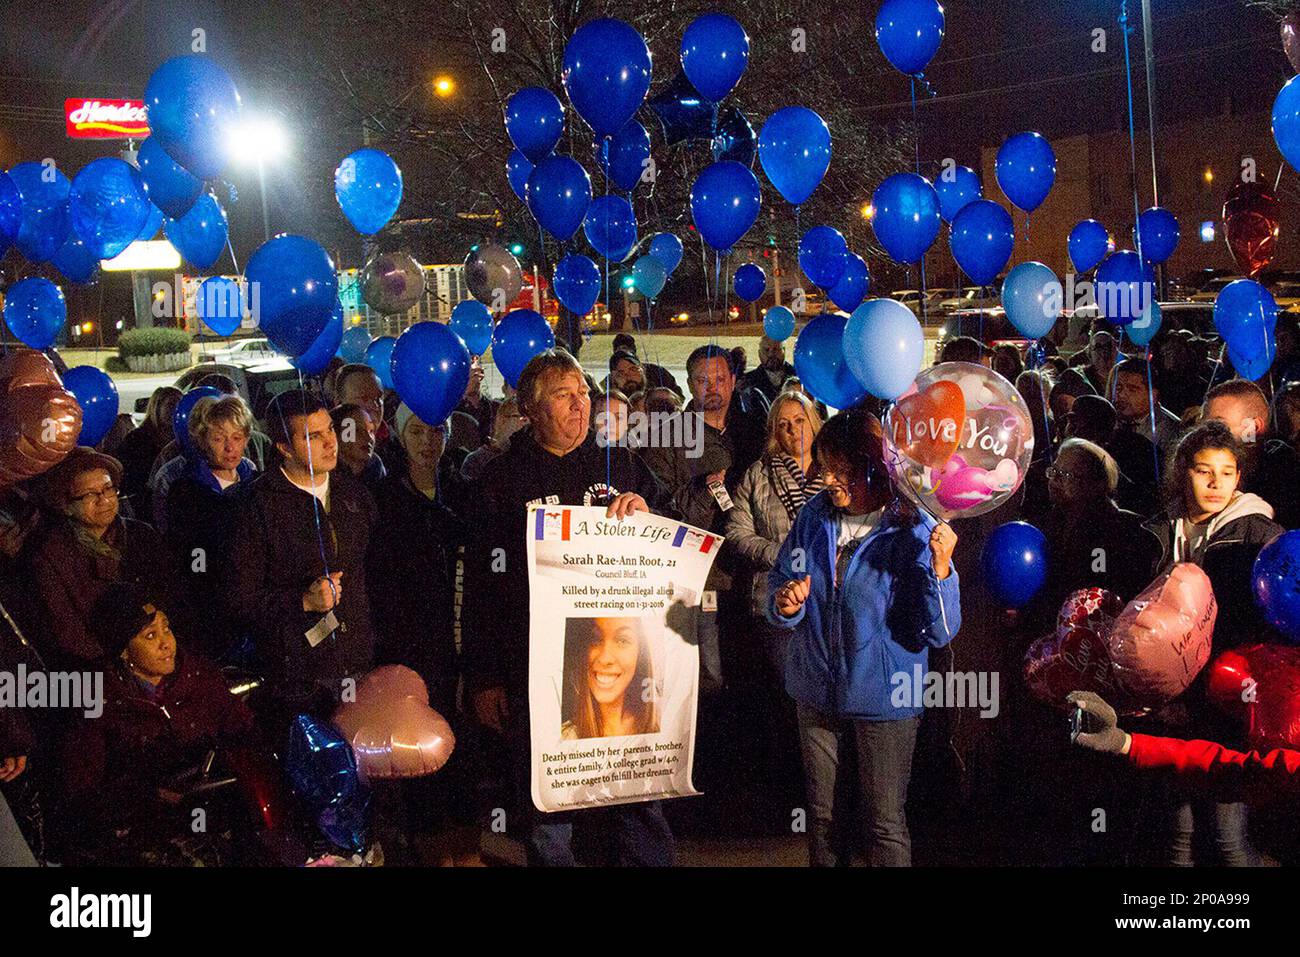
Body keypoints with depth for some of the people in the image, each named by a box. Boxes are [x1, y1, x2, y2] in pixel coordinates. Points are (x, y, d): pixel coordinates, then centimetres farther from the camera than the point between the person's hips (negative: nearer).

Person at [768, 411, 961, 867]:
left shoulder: (914, 533, -16)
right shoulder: (813, 518, -2)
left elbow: (939, 633, -21)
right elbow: (779, 586, 8)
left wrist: (939, 569, -36)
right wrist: (786, 606, -15)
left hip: (883, 700, -4)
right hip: (816, 694, 4)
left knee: (885, 824, 7)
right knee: (821, 813, 19)